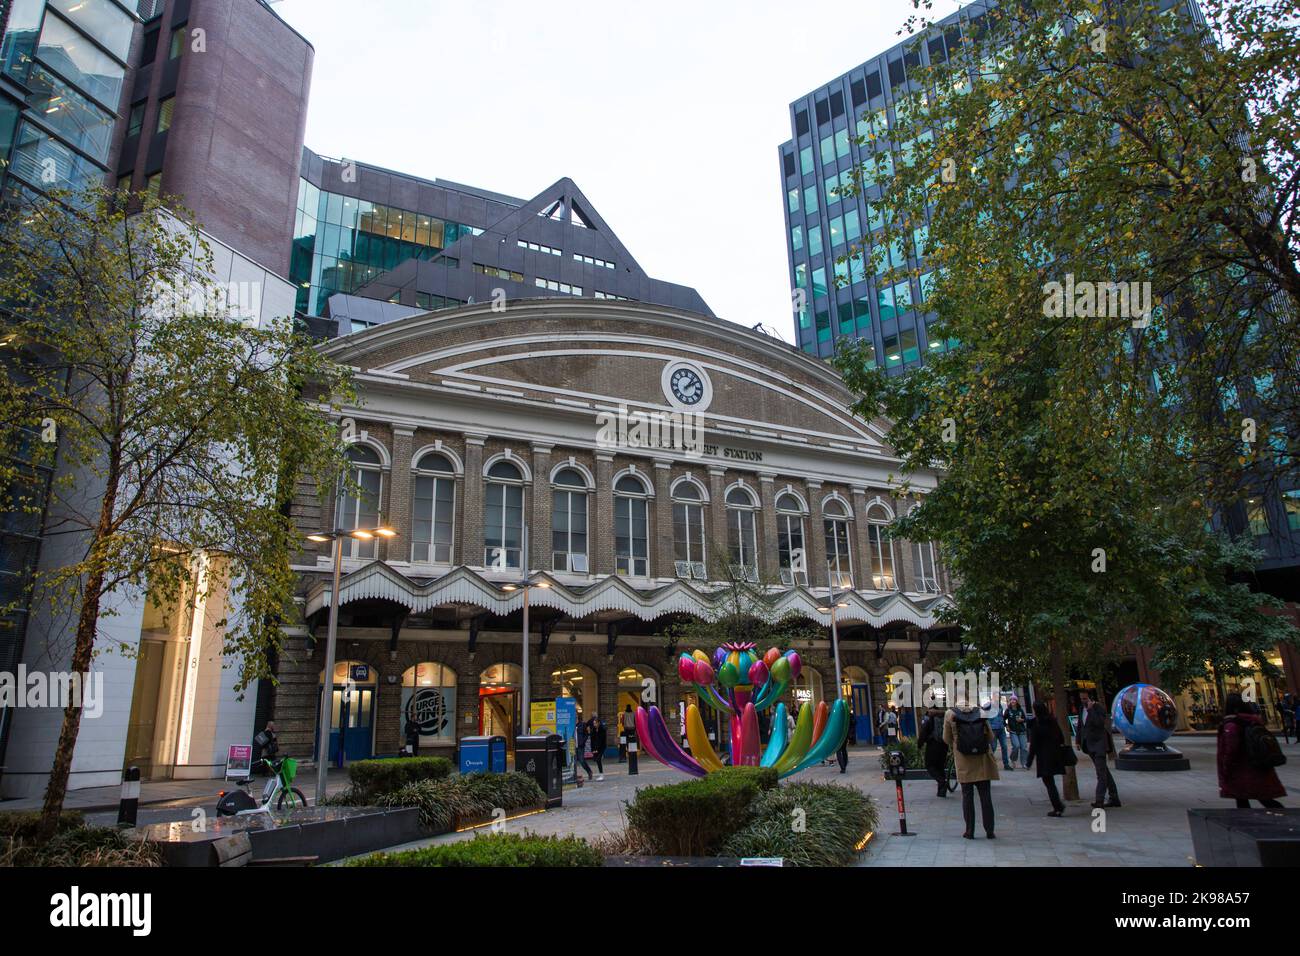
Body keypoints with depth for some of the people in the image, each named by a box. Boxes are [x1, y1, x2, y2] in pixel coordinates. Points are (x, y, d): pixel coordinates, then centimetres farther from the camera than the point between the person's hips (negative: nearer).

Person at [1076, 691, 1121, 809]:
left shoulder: (1099, 708, -12)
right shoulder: (1081, 708, 10)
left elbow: (1100, 723, -26)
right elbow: (1080, 725, 18)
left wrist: (1091, 709, -25)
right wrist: (1079, 741, 15)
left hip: (1099, 743, -8)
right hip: (1089, 745, 8)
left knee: (1101, 773, -10)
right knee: (1104, 771, 14)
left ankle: (1099, 800, -14)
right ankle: (1114, 798, 21)